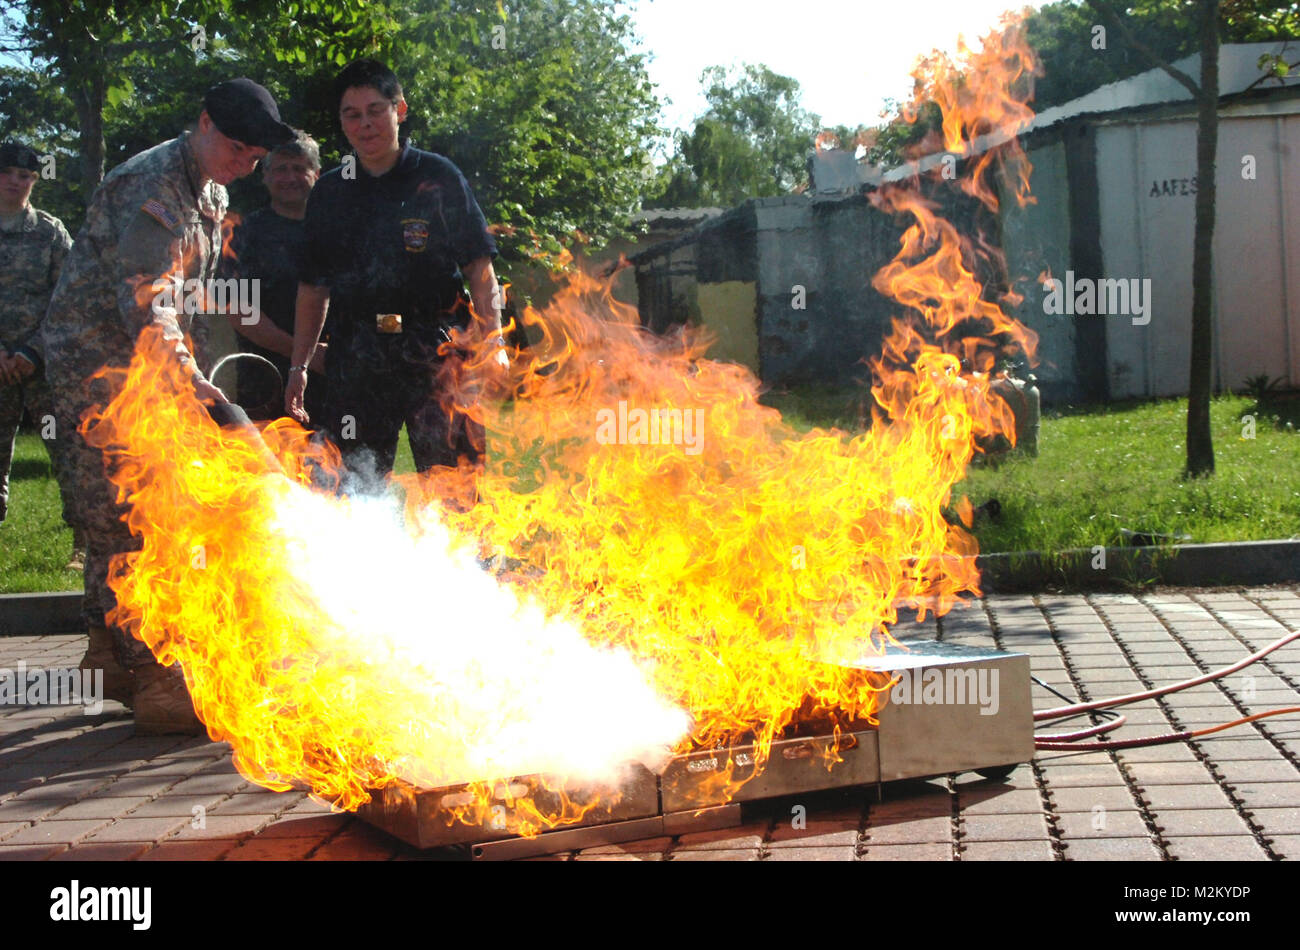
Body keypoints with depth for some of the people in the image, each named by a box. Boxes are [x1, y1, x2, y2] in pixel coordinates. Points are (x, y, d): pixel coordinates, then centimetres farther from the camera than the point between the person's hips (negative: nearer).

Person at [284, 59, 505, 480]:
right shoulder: (329, 192, 14)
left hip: (436, 350, -3)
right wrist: (298, 366, 15)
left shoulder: (439, 178, 4)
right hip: (355, 354, 3)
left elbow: (480, 270, 3)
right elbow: (313, 287, 19)